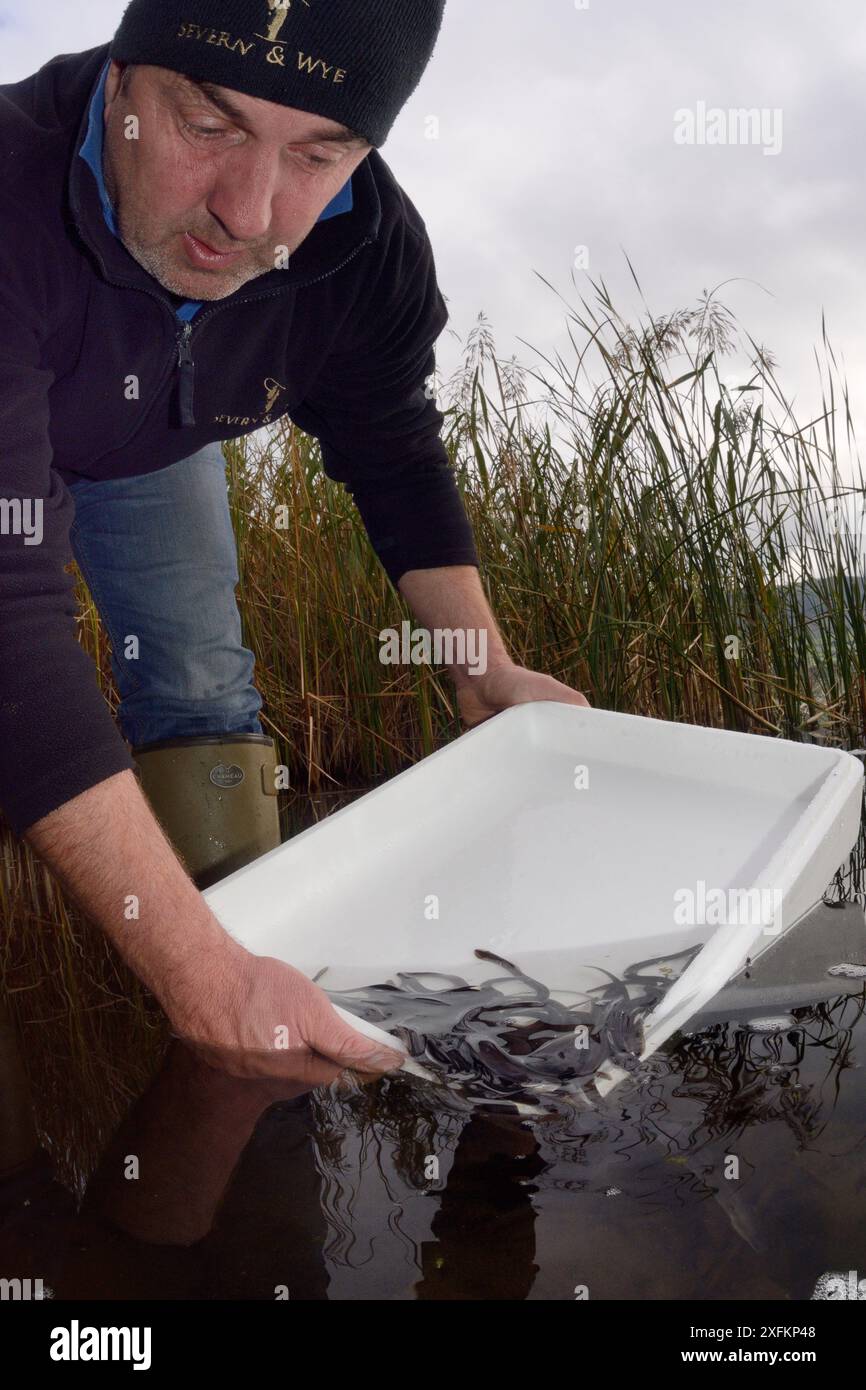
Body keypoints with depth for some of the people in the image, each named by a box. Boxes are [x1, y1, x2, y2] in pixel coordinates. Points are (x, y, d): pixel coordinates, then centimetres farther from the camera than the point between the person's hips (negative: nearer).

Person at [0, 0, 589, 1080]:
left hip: (155, 450, 3)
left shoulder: (372, 252, -30)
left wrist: (488, 672, -10)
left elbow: (393, 455, -8)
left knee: (202, 691, 2)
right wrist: (190, 967, -57)